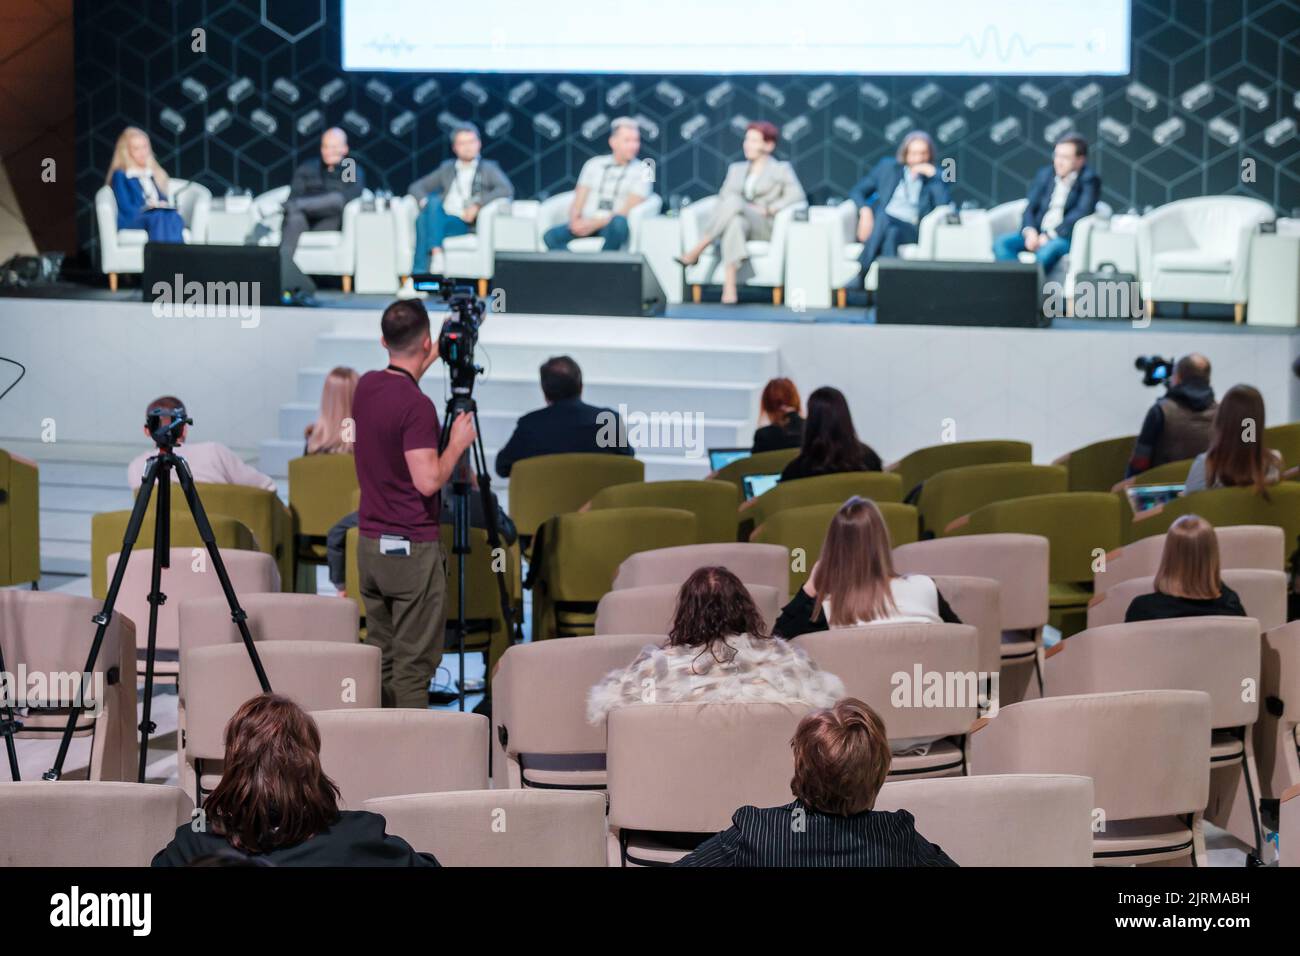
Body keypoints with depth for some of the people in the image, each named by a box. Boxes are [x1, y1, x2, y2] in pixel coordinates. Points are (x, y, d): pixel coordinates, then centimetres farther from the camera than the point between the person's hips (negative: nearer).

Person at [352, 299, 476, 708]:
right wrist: (458, 444, -7)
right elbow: (428, 481, -23)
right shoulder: (416, 405, -19)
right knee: (413, 663, -4)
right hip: (412, 548, -8)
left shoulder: (367, 387, 6)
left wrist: (427, 363, 40)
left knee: (380, 657, 13)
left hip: (370, 543, 8)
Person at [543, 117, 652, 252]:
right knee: (551, 236, -26)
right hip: (586, 225, 3)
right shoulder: (593, 164, 16)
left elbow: (627, 212, -7)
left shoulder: (643, 171, 4)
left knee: (618, 222, -39)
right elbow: (577, 204, 12)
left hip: (612, 227, -3)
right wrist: (575, 220, -11)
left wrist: (596, 224, -17)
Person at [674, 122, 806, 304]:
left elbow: (797, 195, -2)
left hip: (765, 226, -3)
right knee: (735, 222, -38)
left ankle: (696, 251, -35)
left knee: (735, 201, -35)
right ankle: (729, 288, -53)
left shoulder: (781, 169, 14)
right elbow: (723, 197, 17)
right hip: (739, 221, 3)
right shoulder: (736, 169, 28)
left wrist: (766, 210, -14)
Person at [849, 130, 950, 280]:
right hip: (879, 224, 0)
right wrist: (865, 211, -6)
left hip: (910, 230, 0)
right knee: (883, 216, -37)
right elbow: (857, 191, 15)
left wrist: (933, 175, -5)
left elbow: (944, 205, -2)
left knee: (893, 232, -37)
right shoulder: (888, 166, 18)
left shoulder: (934, 177, 16)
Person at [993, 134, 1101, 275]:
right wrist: (1029, 231, -10)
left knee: (1049, 248, -39)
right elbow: (1030, 208, 13)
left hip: (1065, 237, -6)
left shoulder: (1089, 179, -1)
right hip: (1037, 233, 6)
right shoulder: (1045, 174, 16)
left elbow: (1082, 213, -13)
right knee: (1001, 243, -20)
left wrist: (1050, 236, -20)